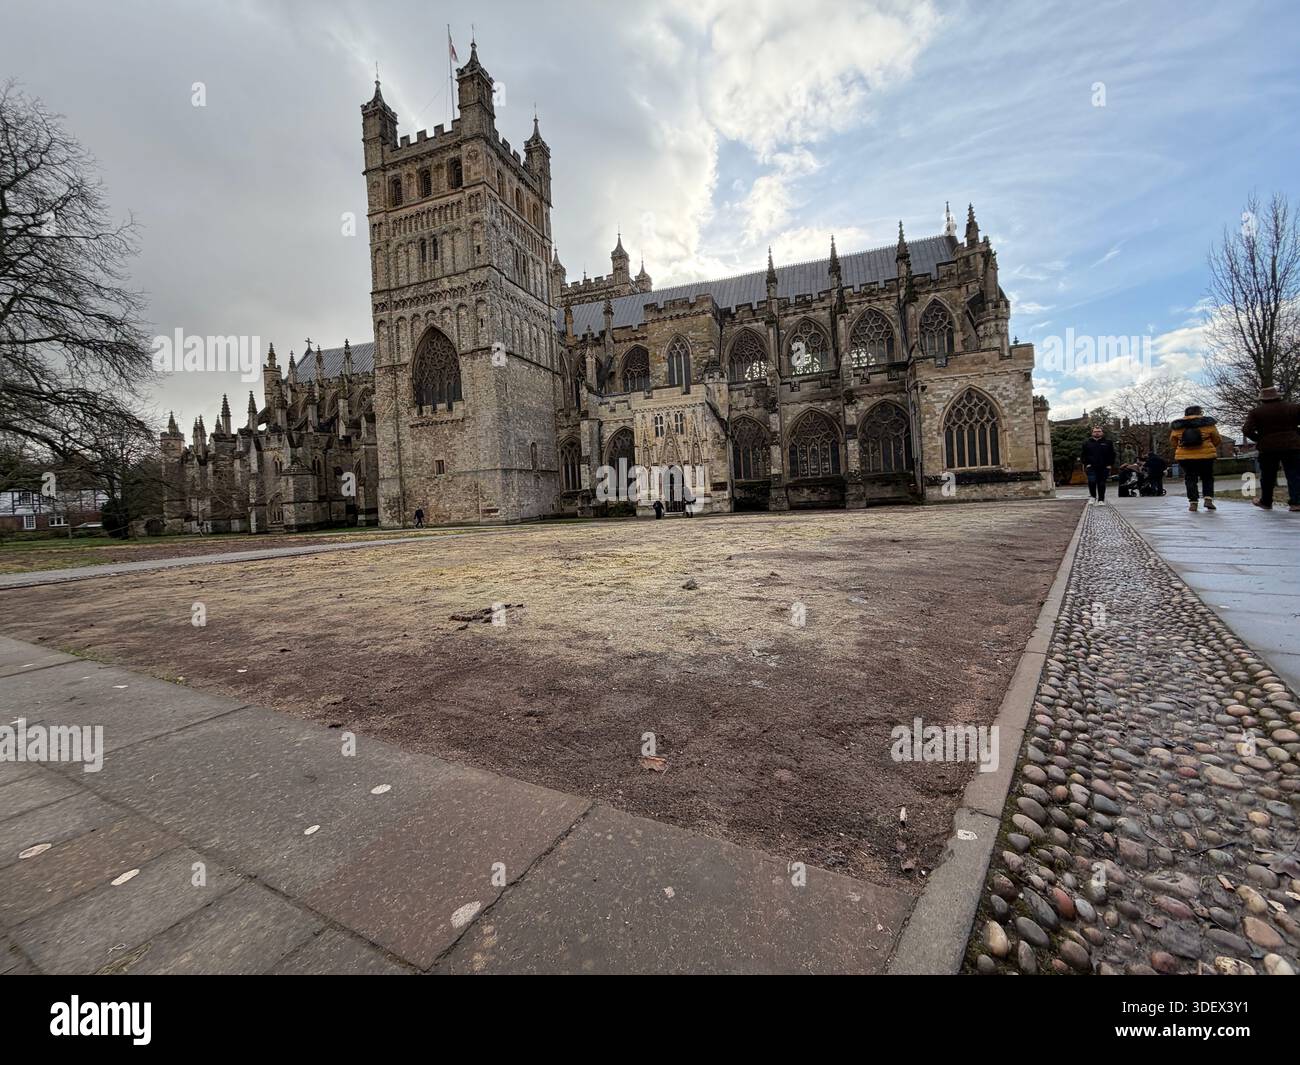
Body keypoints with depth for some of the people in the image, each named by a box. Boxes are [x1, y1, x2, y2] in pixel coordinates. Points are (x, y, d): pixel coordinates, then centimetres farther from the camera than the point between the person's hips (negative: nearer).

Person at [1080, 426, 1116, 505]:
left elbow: (1112, 455, 10)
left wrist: (1109, 464, 0)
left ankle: (1101, 500, 12)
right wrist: (1086, 464, -3)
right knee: (1092, 481, -18)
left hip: (1104, 467, 1)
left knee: (1101, 483, 4)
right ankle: (1093, 496, 0)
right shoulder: (1087, 442, 8)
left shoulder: (1108, 443, 9)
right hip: (1091, 467, -1)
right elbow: (1082, 454, 8)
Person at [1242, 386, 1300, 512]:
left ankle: (1266, 502, 22)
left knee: (1268, 477, 11)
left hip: (1268, 448, -1)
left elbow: (1247, 430, -12)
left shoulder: (1256, 412, -2)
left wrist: (1258, 439, 3)